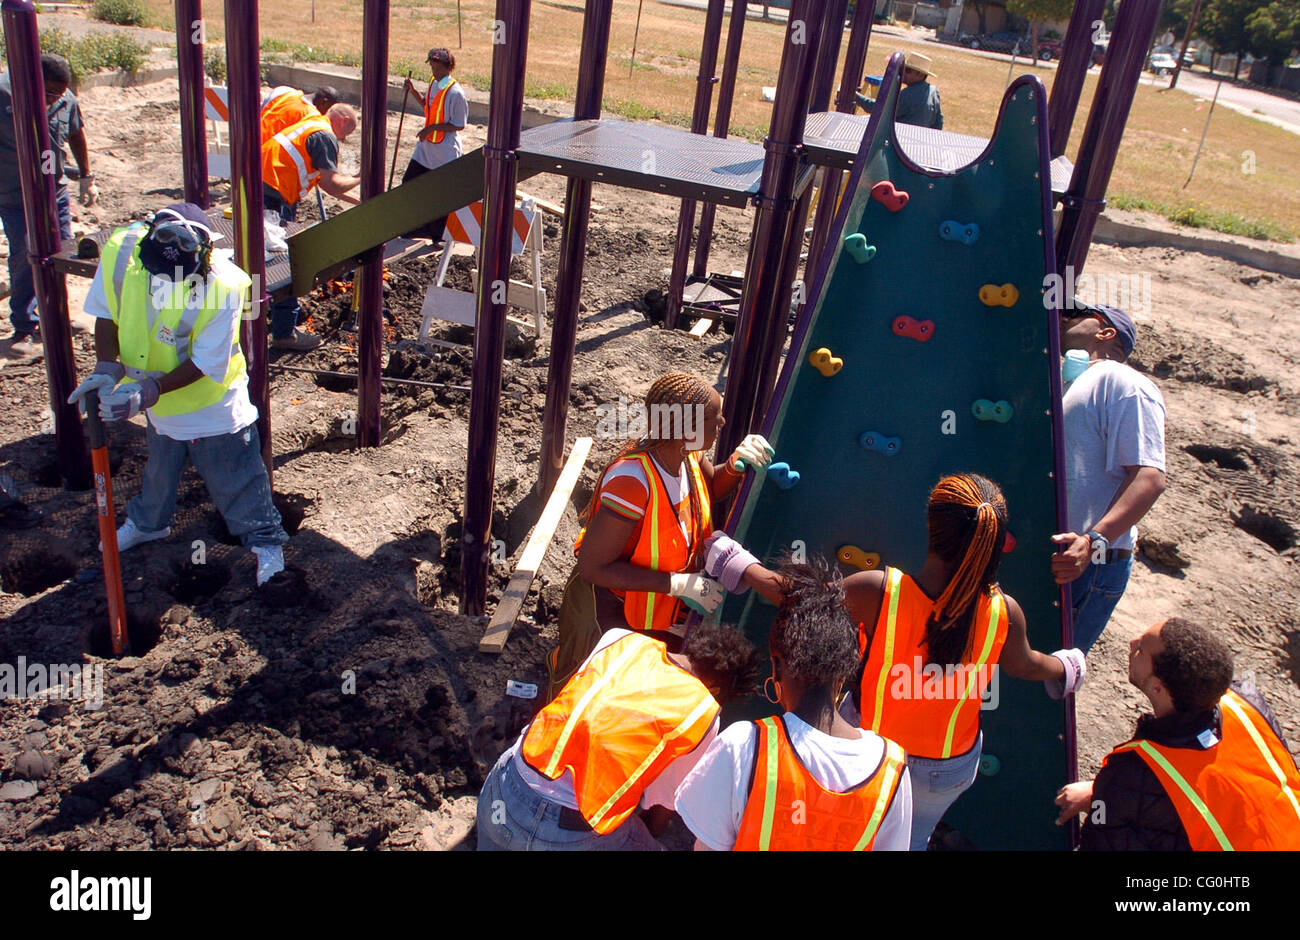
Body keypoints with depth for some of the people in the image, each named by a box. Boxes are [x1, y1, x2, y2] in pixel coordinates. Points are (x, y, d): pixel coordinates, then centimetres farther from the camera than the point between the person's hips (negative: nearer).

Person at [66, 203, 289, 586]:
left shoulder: (220, 287, -33)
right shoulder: (120, 252, -22)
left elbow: (205, 364, -26)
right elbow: (106, 315, -7)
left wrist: (148, 393, -32)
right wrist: (107, 369, -21)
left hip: (211, 399, -5)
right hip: (158, 395, 5)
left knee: (233, 472, 5)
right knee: (160, 464, 27)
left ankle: (265, 540, 24)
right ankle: (148, 522, 52)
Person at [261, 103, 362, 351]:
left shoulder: (310, 126, 25)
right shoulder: (325, 136, -7)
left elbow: (324, 182, 28)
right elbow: (333, 185, -13)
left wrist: (359, 201, 28)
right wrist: (360, 179, 5)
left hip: (256, 188, 10)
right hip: (271, 198, -10)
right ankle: (285, 333, 5)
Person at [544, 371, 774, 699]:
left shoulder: (689, 455, -13)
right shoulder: (631, 480, -36)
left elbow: (708, 490, 11)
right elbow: (593, 567, -31)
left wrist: (734, 465, -12)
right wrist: (679, 584, -32)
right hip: (611, 615, -6)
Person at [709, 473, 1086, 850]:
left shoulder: (877, 592, -33)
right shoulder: (1005, 613, -27)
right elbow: (1024, 665, -2)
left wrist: (740, 564, 2)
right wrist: (1065, 667, 22)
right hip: (947, 769, 2)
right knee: (912, 839, 33)